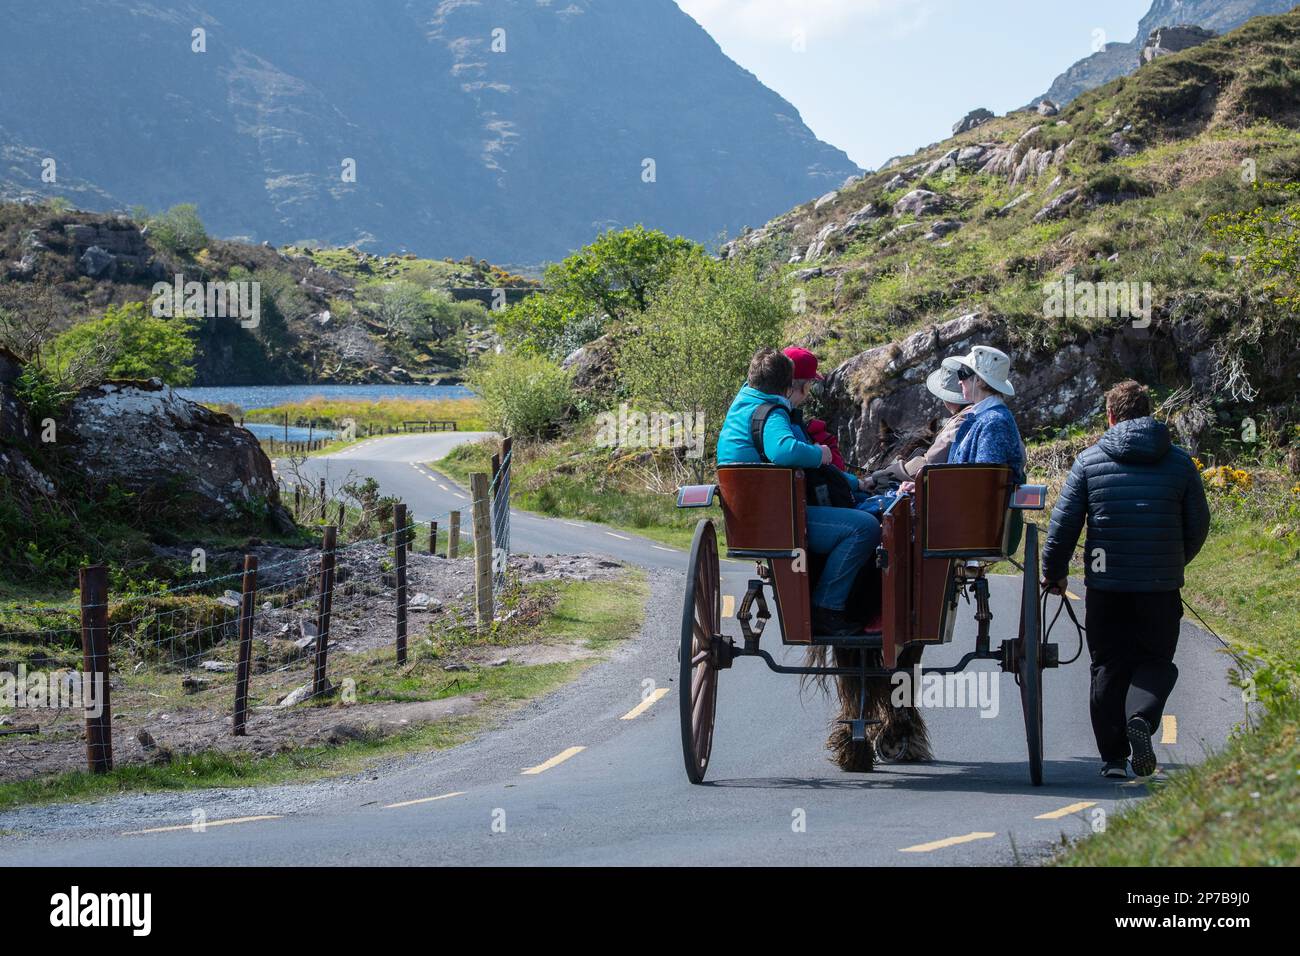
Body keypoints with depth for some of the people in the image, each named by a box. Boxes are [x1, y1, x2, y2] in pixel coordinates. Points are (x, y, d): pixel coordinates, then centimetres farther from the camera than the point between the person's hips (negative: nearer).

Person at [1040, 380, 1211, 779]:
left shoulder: (1089, 461, 0)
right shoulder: (1180, 462, 3)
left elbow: (1063, 523, -1)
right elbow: (1198, 526, 8)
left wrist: (1053, 573, 12)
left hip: (1105, 583, 0)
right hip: (1161, 587, 0)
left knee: (1108, 666, 9)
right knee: (1156, 661, 10)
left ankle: (1112, 757, 7)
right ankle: (1141, 718, -20)